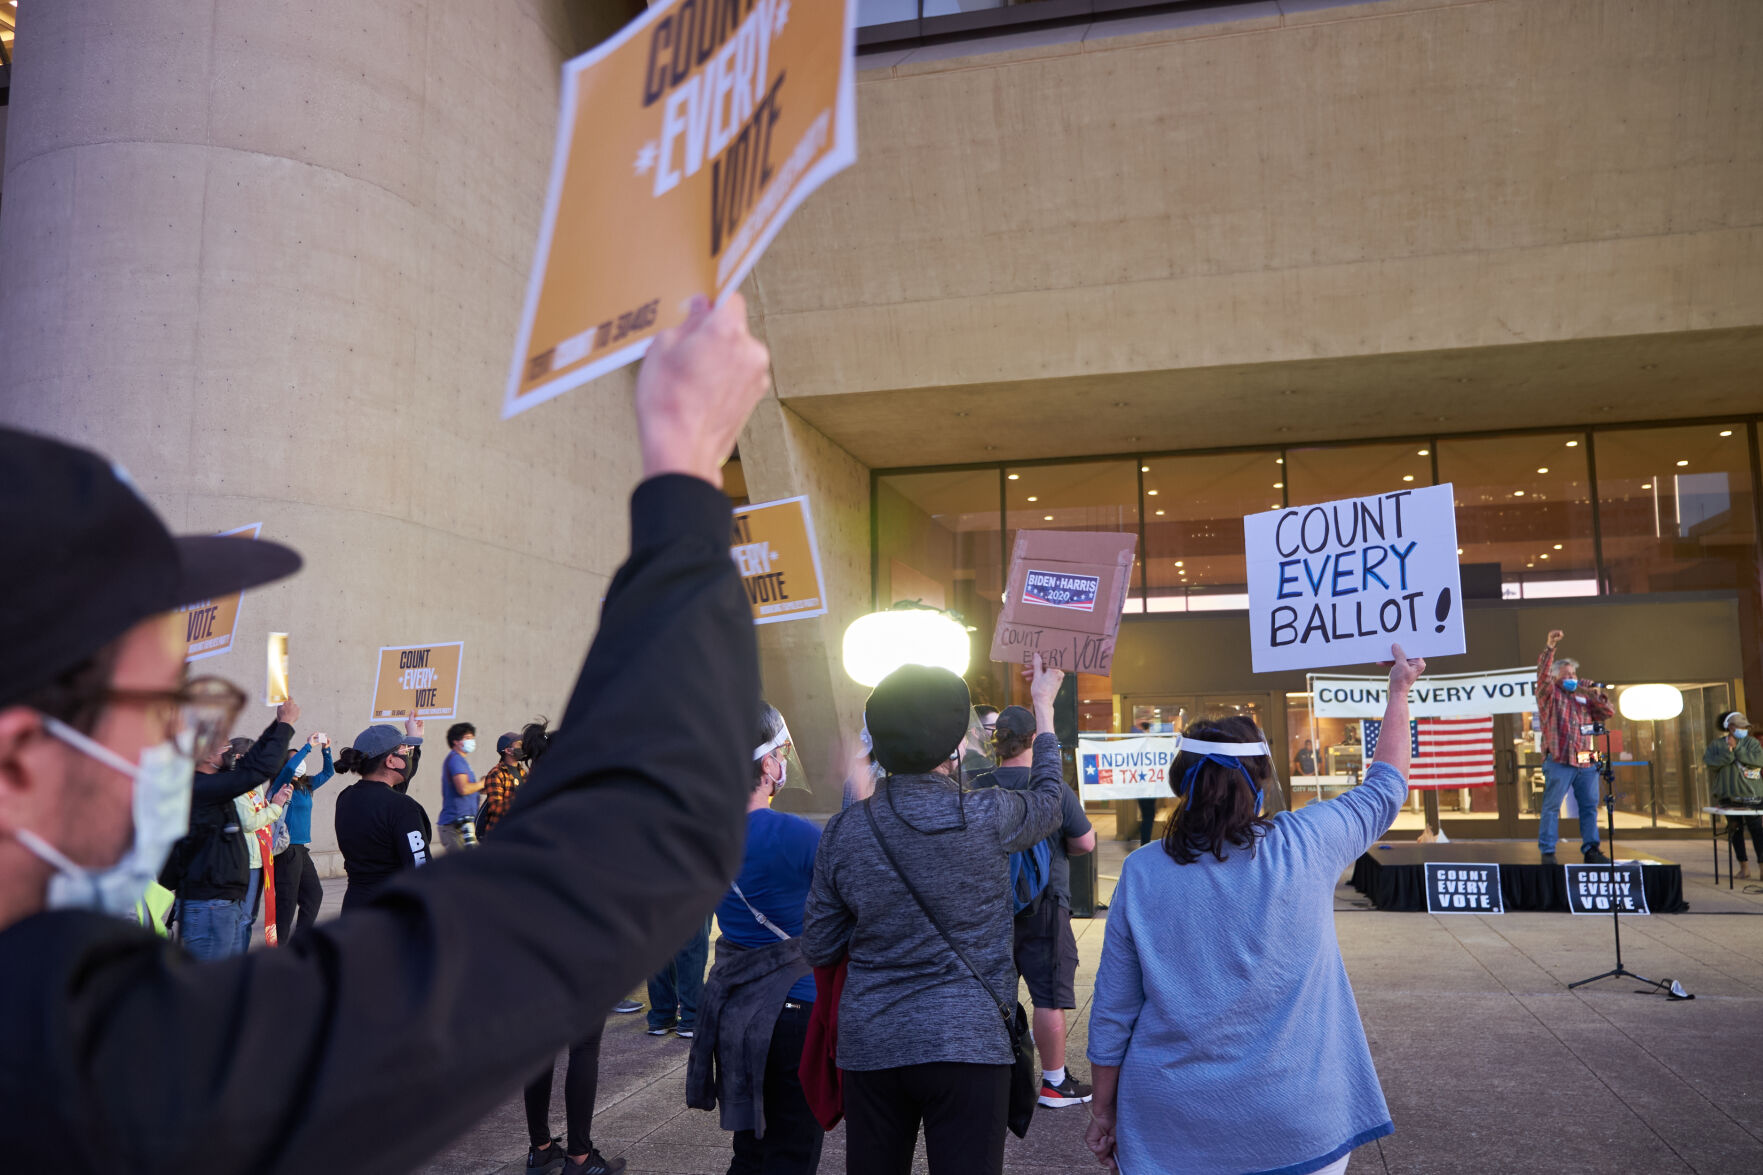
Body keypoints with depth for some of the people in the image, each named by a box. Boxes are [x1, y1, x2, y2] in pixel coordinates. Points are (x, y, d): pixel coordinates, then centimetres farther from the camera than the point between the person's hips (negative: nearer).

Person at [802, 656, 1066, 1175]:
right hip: (965, 1042, -3)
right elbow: (1048, 803, 13)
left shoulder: (842, 831, -3)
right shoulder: (985, 817, -12)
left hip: (868, 1045, 4)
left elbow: (818, 949, 4)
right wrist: (1044, 706, 25)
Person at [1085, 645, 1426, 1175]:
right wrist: (1399, 691, 22)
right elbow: (1384, 787, 9)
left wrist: (1103, 1109, 10)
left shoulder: (1141, 874, -9)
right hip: (1296, 1125, 0)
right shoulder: (1306, 846, -11)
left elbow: (1112, 1011, -3)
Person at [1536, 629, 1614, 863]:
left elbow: (1609, 712, 16)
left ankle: (1591, 850, 16)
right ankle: (1547, 852, -2)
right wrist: (1550, 648, -24)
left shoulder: (1583, 698, 20)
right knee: (1551, 806, -5)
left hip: (1586, 763, 6)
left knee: (1589, 806, 8)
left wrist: (1596, 696, -1)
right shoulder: (1550, 696, 4)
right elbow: (1543, 674, -13)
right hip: (1559, 761, -6)